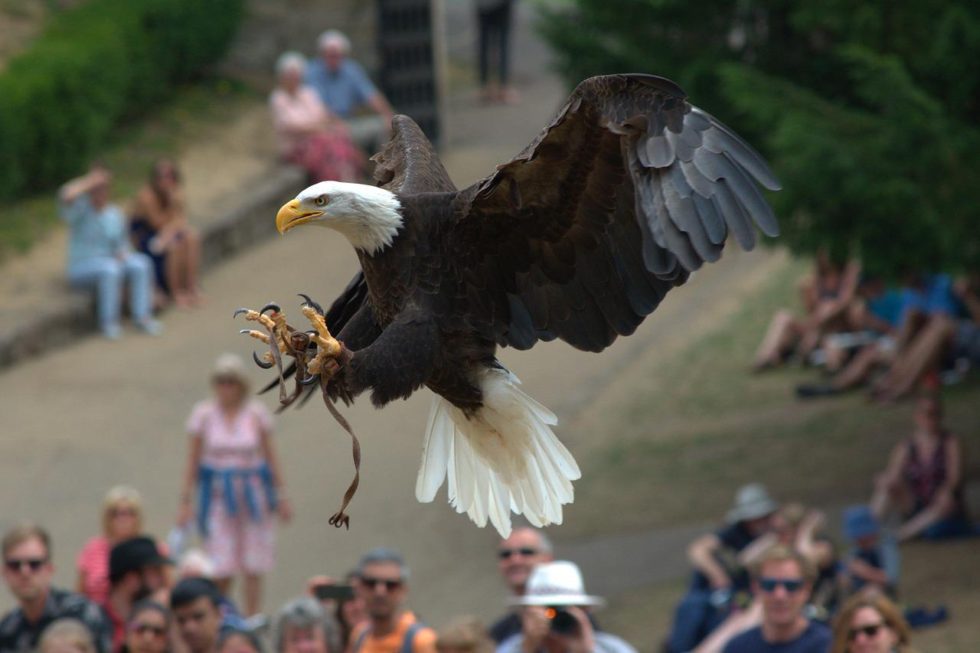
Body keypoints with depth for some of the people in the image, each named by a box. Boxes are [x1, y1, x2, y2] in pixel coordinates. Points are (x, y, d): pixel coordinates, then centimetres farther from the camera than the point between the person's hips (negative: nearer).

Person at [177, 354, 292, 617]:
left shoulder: (257, 413, 1)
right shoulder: (204, 414, -1)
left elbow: (271, 457, 8)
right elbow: (193, 460, 3)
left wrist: (281, 497, 8)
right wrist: (185, 501, 2)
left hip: (253, 493, 1)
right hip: (217, 495, -1)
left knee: (254, 567, 1)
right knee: (221, 570, -6)